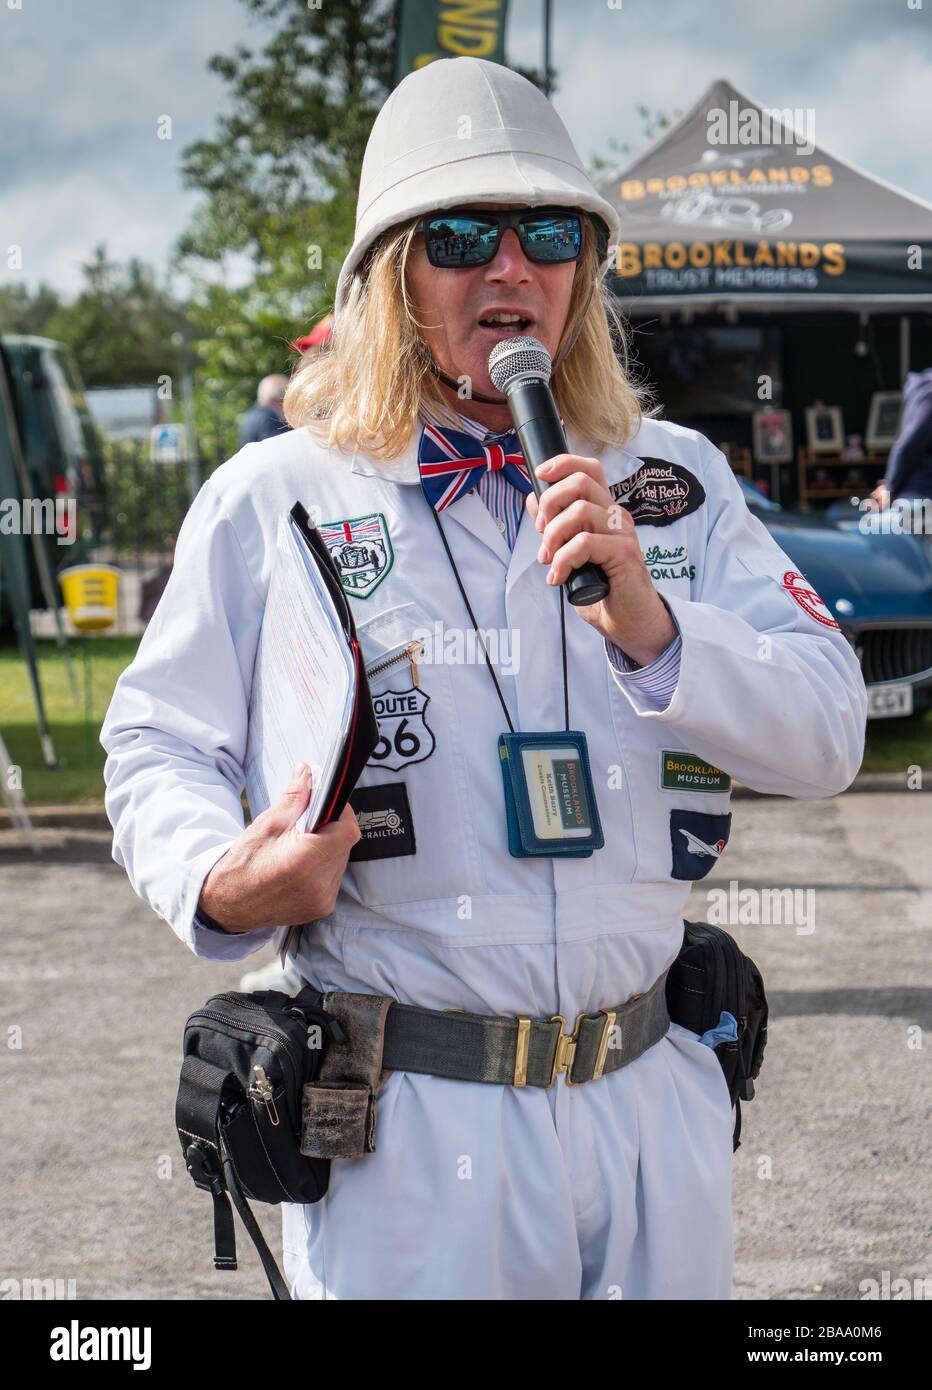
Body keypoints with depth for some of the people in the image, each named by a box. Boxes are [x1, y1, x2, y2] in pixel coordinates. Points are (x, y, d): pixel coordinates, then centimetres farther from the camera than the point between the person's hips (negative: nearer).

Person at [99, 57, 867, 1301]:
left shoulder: (677, 483, 7)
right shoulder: (272, 497, 0)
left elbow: (828, 739, 0)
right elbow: (158, 751, 2)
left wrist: (651, 627, -16)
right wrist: (221, 883, -19)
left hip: (650, 1102, 3)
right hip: (403, 1123, -3)